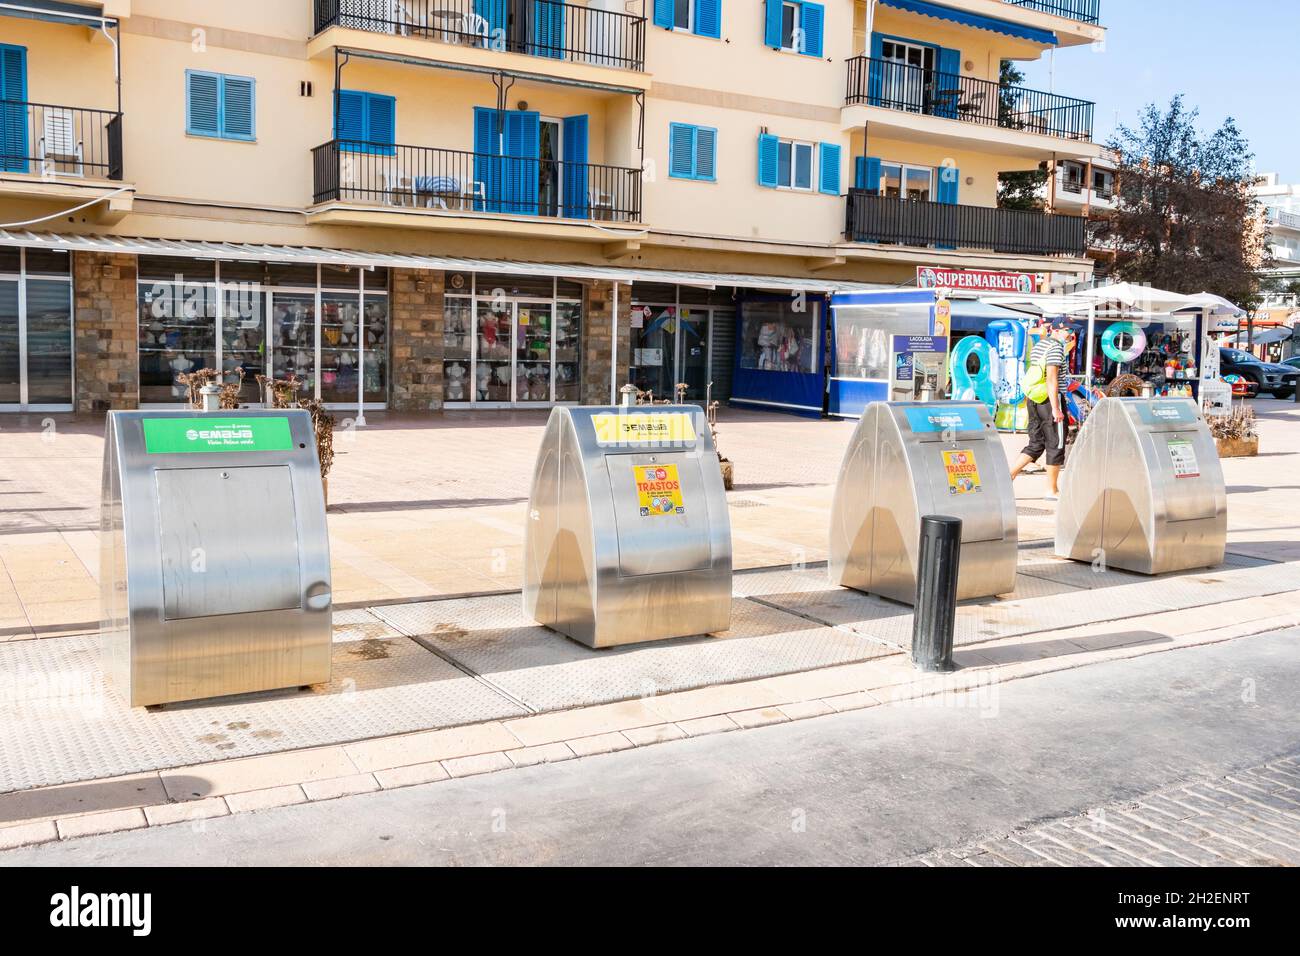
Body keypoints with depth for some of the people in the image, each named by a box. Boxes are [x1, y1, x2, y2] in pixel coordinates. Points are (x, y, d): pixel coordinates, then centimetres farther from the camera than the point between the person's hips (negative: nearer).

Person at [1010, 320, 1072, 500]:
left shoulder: (1038, 345, 16)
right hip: (1050, 399, -9)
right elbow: (1051, 379, -19)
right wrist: (1056, 408, -21)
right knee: (1055, 445, 1)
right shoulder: (1055, 347, -13)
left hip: (1034, 399, 9)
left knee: (1036, 444, 13)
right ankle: (1052, 490, 8)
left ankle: (1009, 475, 2)